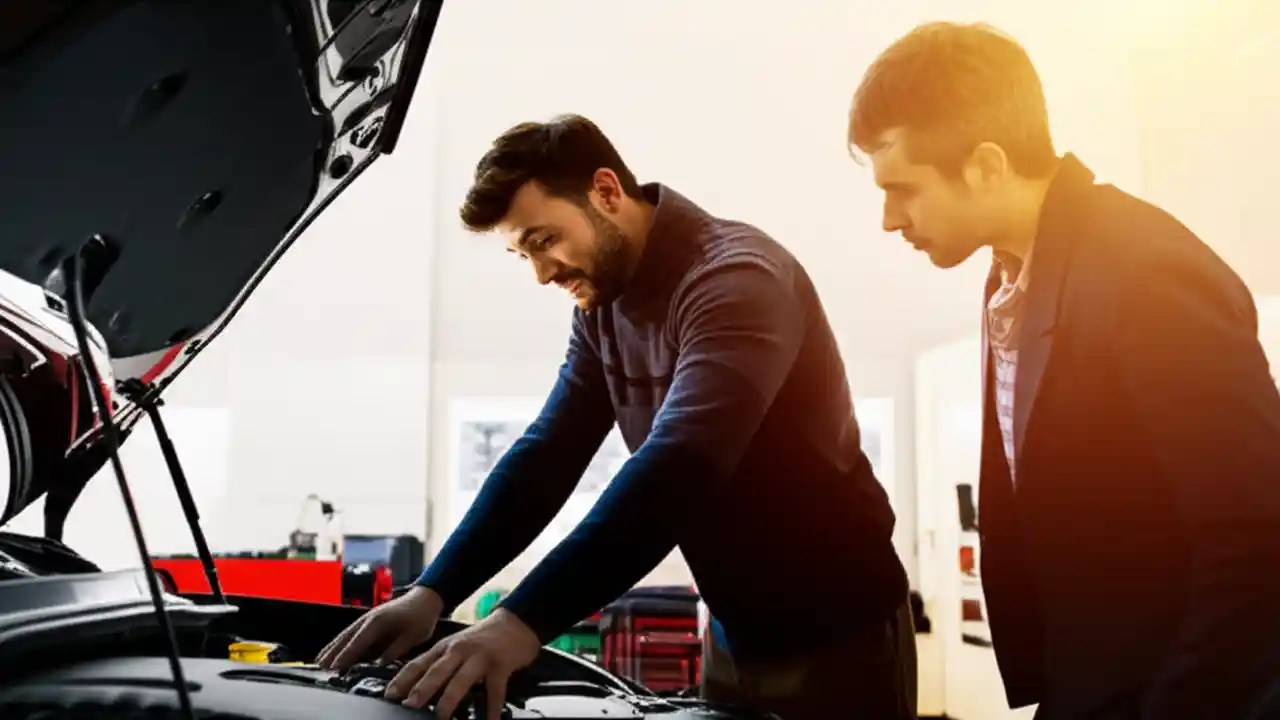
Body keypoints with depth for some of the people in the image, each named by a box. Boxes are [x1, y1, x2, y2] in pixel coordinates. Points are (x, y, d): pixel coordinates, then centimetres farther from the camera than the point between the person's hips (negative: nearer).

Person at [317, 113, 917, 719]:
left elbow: (677, 467, -35)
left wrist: (524, 621, -41)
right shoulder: (603, 307, 3)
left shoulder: (735, 278, -23)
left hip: (836, 631, -7)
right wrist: (432, 594, -11)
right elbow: (547, 453, -1)